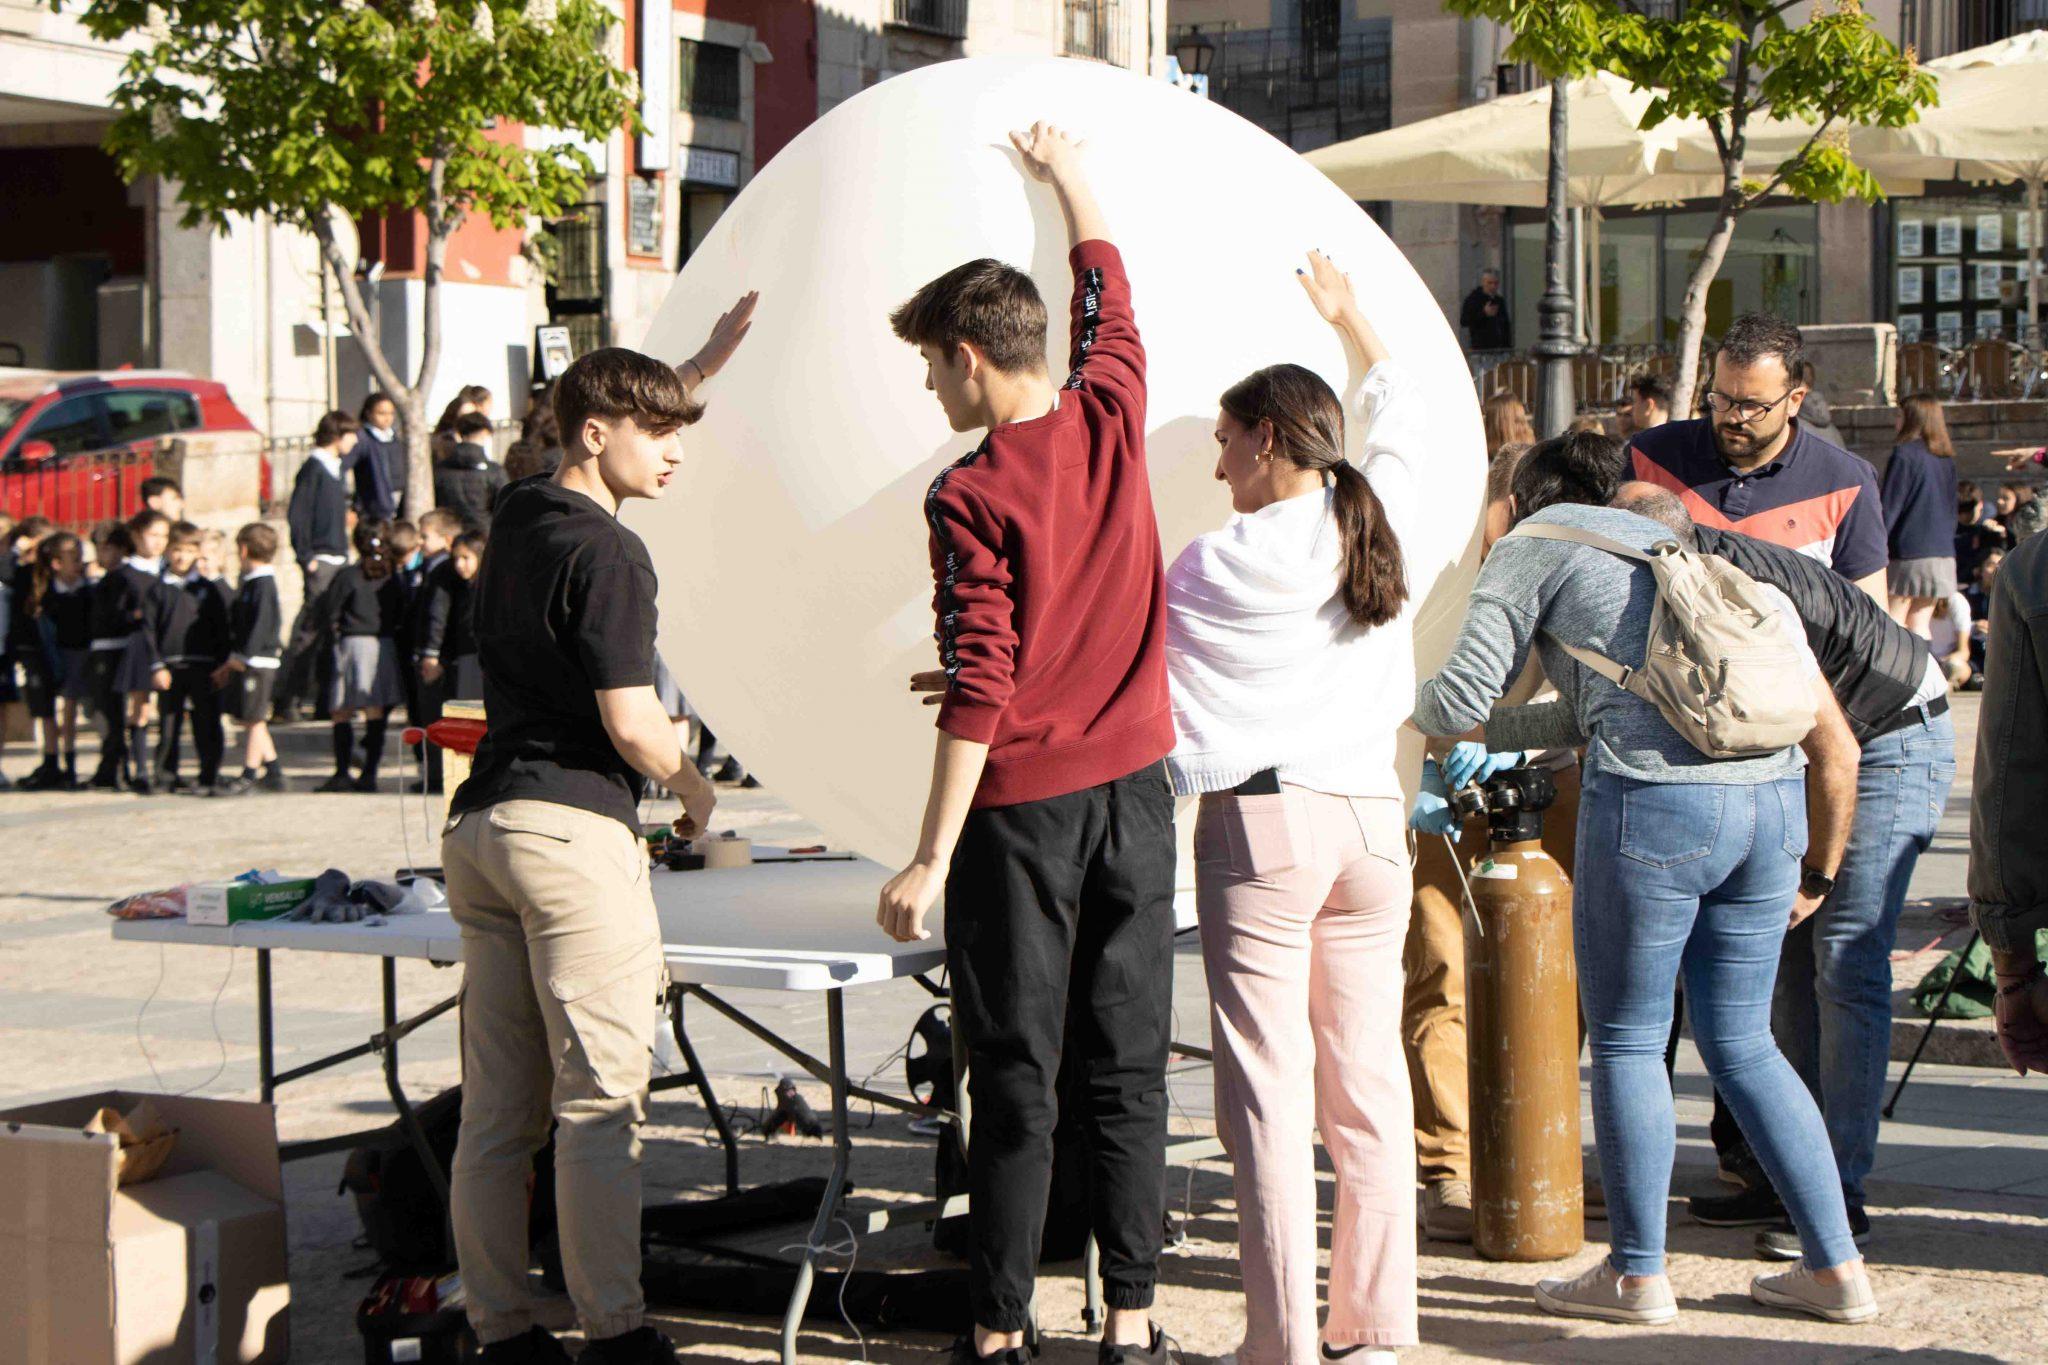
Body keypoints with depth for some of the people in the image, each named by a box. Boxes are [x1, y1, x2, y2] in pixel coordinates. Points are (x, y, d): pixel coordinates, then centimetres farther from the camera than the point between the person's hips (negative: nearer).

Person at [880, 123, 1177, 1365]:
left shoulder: (972, 495, -13)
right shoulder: (1113, 419, 1)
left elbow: (979, 691, -17)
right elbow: (1108, 285, 22)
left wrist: (933, 857, -14)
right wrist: (1068, 177, 39)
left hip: (1024, 805, -5)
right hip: (1135, 791, 5)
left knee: (1016, 1082, 2)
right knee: (1128, 1072, 8)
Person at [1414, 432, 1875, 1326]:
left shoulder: (1534, 545, 8)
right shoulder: (1663, 543, 29)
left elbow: (1462, 694, 2)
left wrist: (1423, 709, 25)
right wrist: (1487, 736, 46)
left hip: (1655, 803, -7)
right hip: (1771, 794, 7)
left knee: (1626, 1041, 8)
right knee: (1742, 1041, 16)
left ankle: (1637, 1275, 16)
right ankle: (1837, 1268, 16)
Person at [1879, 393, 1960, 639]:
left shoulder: (1904, 454, -9)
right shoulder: (1947, 459, 12)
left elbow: (1889, 508, -11)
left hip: (1909, 551, -7)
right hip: (1943, 554, 7)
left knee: (1894, 623, -3)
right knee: (1920, 623, 9)